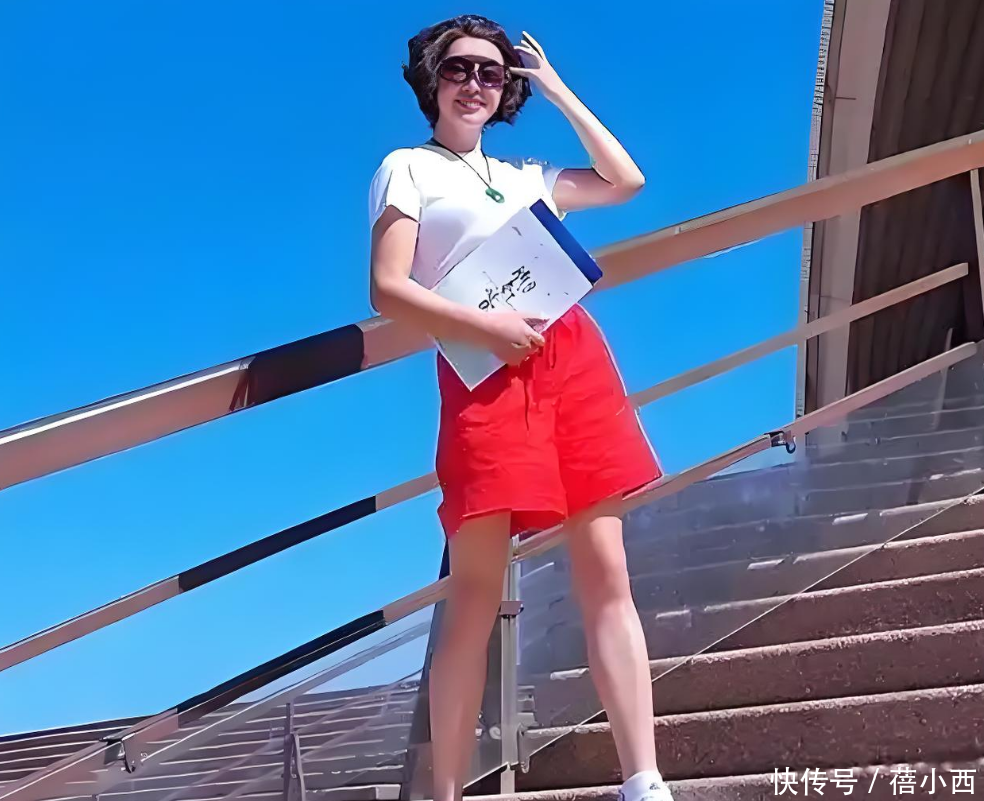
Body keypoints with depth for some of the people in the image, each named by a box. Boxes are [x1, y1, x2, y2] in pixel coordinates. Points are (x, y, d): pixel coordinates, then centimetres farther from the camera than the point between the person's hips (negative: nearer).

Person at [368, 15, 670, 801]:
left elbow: (625, 181, 30)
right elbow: (388, 290, 0)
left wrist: (559, 92, 30)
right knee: (477, 592, -9)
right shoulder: (407, 169, 11)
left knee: (607, 574, -3)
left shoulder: (527, 174, 27)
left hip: (575, 358, 5)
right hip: (482, 371, -5)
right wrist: (484, 325, -14)